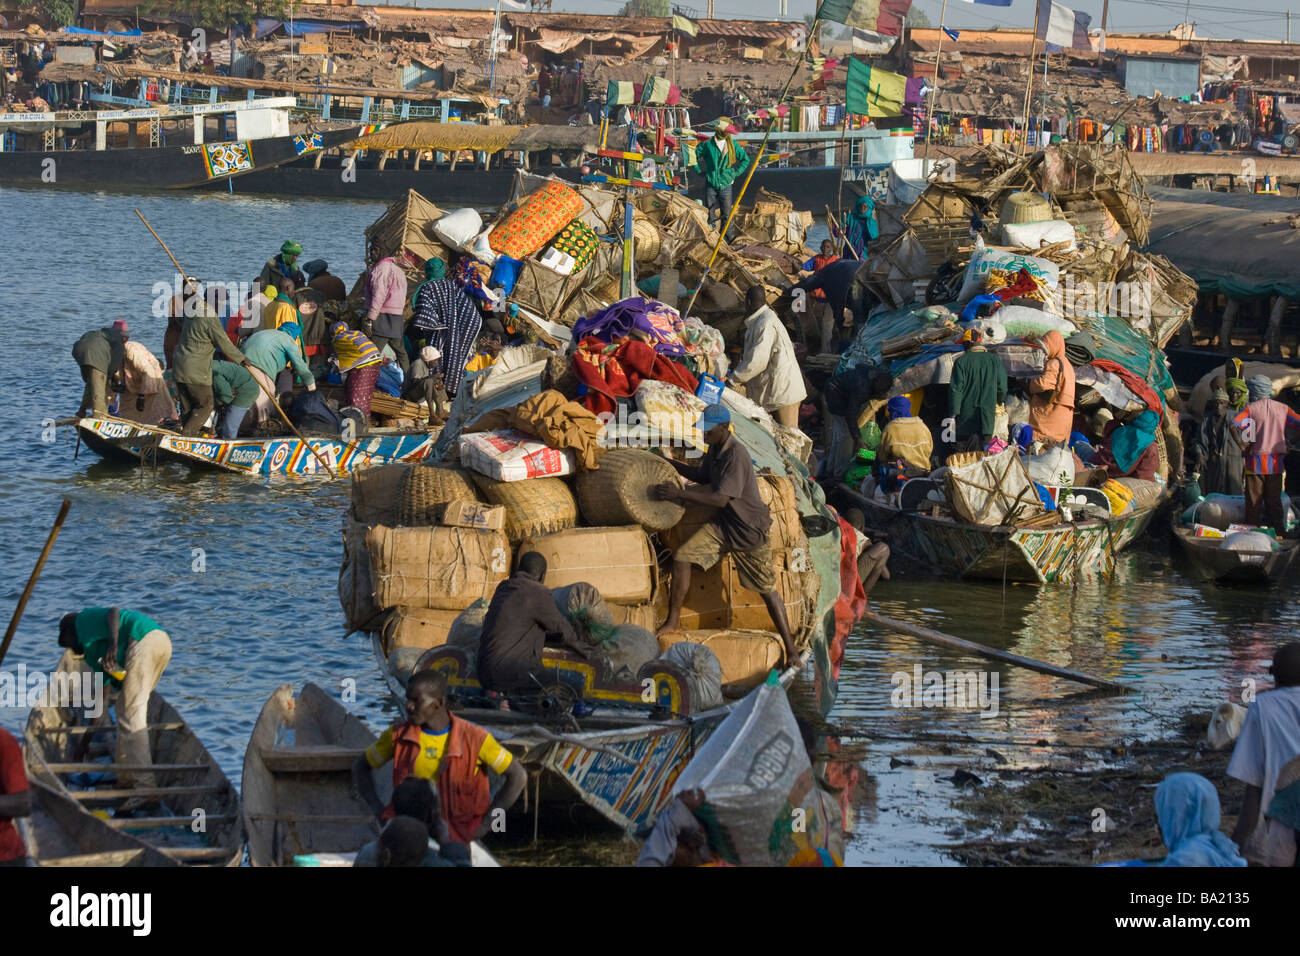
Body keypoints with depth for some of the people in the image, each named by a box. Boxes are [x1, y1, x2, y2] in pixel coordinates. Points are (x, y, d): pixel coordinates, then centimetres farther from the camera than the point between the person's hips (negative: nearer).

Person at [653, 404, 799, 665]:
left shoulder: (736, 456, -26)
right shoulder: (715, 449, 2)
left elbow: (721, 499, -31)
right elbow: (703, 477, 23)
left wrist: (679, 493, -31)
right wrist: (671, 465, 12)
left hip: (749, 529, -8)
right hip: (723, 524, 8)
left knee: (766, 589, -1)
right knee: (683, 555, -6)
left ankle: (791, 648, 9)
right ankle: (673, 621, 6)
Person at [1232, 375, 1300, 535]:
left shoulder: (1251, 409, -4)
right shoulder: (1283, 409, 6)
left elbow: (1233, 425, -18)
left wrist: (1242, 446, -9)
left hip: (1256, 462, -3)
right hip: (1276, 463, 3)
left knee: (1254, 503, 2)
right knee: (1275, 502, 10)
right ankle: (1279, 532, 9)